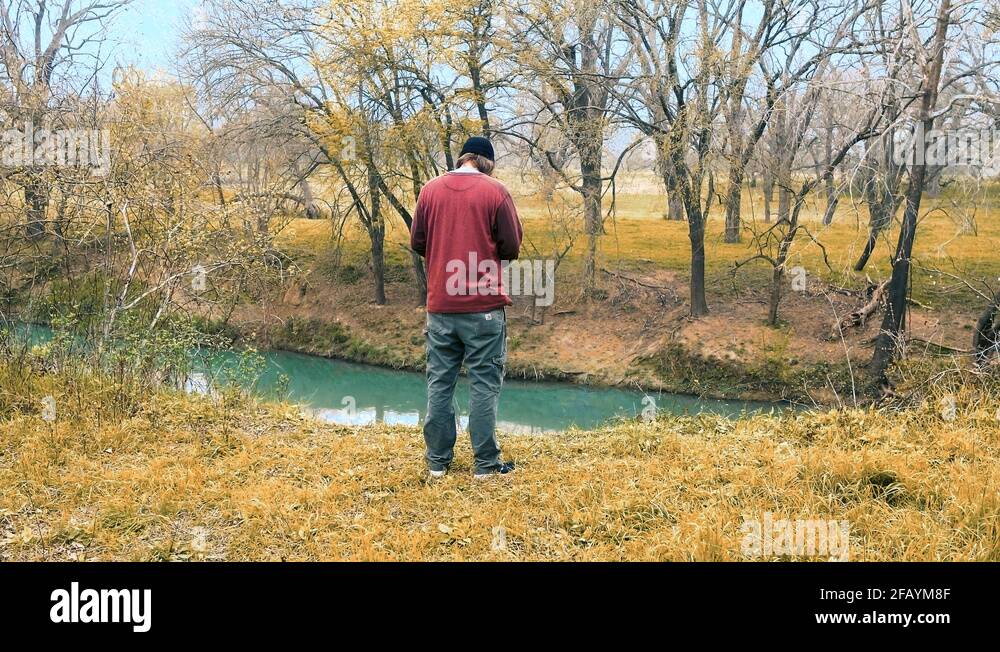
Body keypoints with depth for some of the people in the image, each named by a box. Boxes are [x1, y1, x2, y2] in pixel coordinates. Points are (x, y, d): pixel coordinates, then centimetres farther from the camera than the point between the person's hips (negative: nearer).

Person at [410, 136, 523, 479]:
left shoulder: (430, 189, 4)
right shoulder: (495, 191, -4)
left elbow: (417, 243, 9)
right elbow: (511, 247, -4)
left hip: (440, 306, 3)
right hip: (484, 307, -3)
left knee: (439, 382, 11)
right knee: (484, 383, 4)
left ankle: (438, 460, 16)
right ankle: (486, 463, 8)